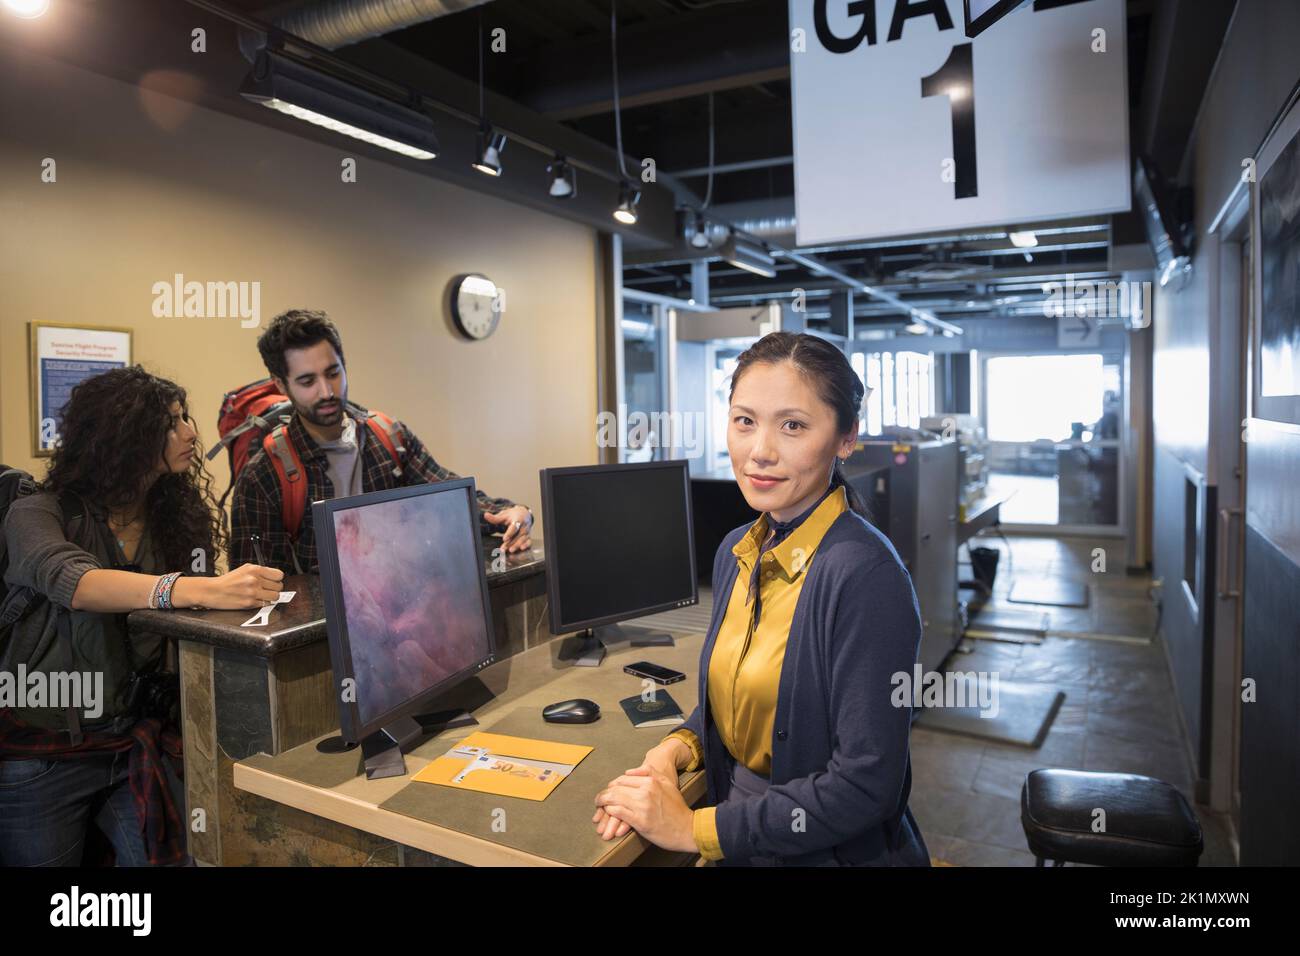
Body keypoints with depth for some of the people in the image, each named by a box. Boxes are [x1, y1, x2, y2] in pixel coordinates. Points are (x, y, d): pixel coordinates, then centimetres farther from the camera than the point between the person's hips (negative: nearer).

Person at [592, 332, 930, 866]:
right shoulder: (737, 552, 0)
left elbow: (864, 785, -21)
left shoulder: (864, 576, -22)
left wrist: (694, 828, -16)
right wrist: (677, 748, -6)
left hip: (832, 852, -5)